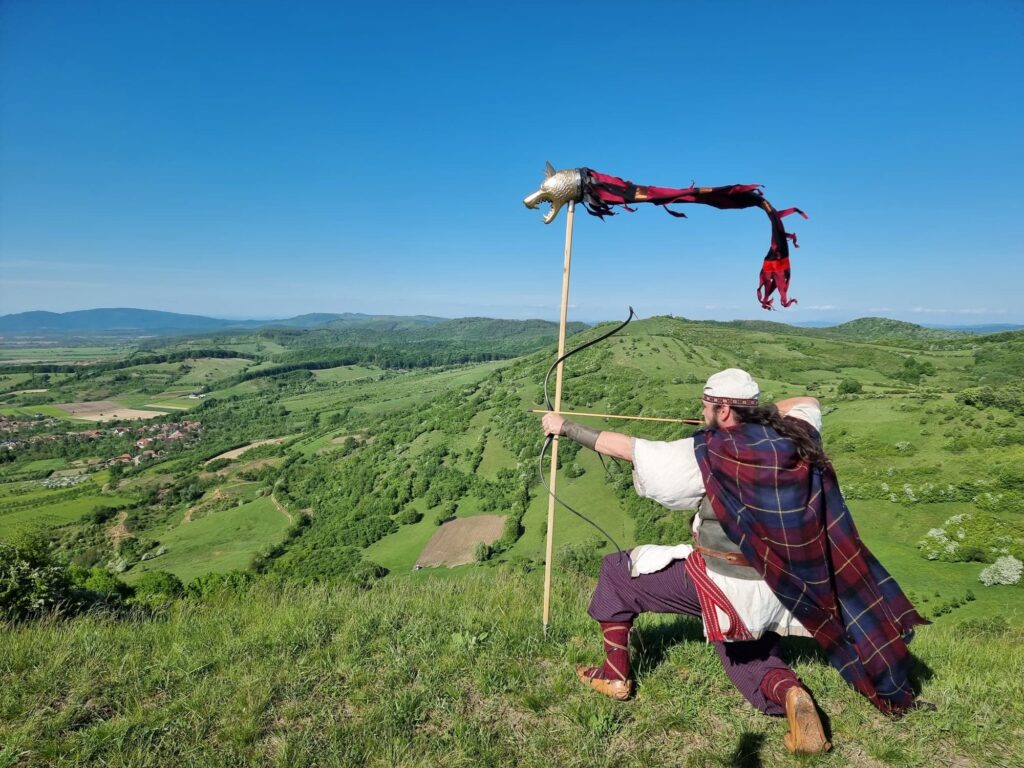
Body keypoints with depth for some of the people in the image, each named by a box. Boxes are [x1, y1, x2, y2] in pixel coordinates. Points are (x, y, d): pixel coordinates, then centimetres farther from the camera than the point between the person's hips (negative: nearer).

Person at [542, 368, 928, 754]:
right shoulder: (794, 438, -4)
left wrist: (564, 427, -4)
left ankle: (614, 675, 19)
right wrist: (763, 411, 15)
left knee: (617, 571, 12)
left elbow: (624, 447, -14)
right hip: (779, 590, 6)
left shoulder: (707, 453, -19)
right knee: (752, 663, 30)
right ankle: (790, 693, -3)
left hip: (722, 584, -6)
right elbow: (809, 403, 21)